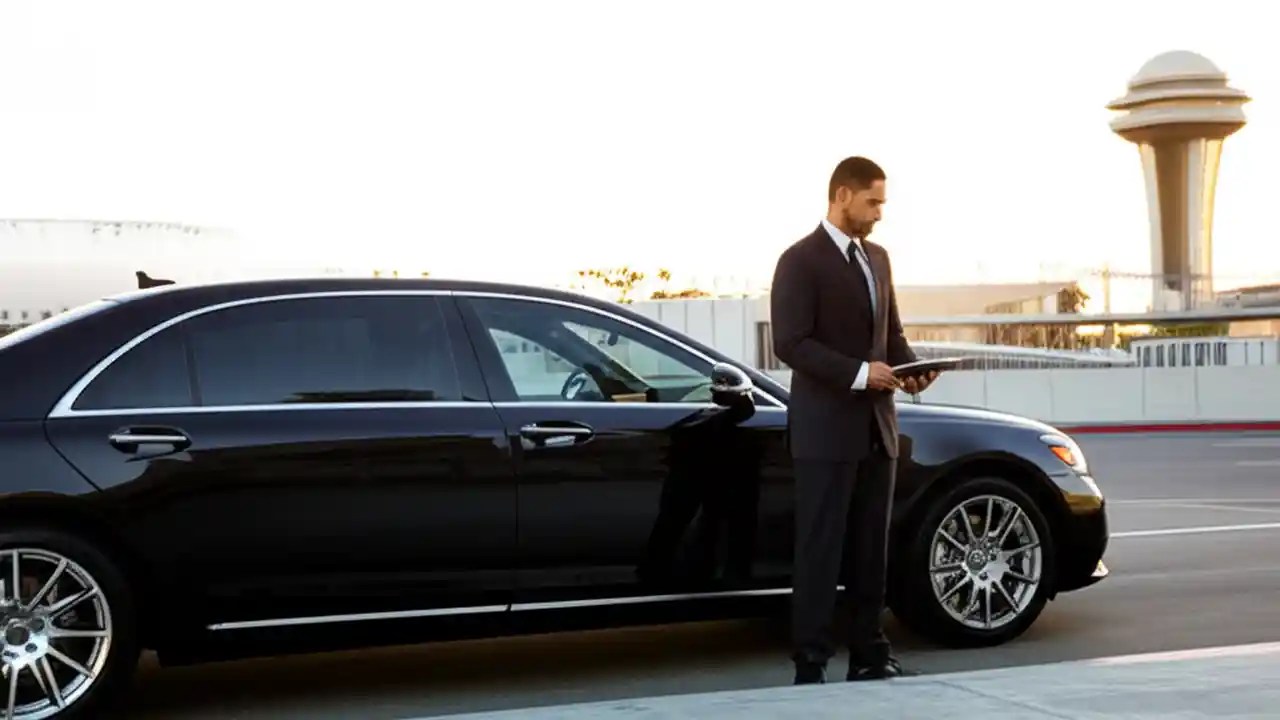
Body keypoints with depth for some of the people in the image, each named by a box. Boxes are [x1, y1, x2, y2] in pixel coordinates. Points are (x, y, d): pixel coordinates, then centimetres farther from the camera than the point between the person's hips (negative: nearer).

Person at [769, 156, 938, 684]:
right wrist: (858, 373, -21)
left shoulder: (877, 258, 16)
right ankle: (810, 664, 0)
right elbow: (790, 343, -16)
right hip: (826, 429, -7)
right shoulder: (801, 261, -7)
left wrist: (910, 367, 2)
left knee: (870, 547, 9)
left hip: (876, 427, 7)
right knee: (820, 549, -4)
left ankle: (869, 655, 15)